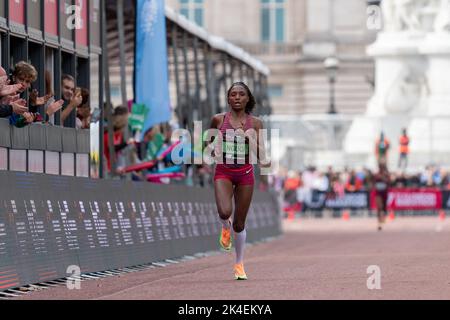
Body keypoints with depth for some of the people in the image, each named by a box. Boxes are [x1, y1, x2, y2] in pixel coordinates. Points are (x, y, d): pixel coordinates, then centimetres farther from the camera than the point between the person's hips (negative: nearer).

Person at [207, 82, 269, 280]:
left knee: (239, 223, 6)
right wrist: (211, 147, 4)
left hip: (245, 173, 1)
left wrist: (252, 139, -19)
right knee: (224, 212, -26)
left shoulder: (255, 123, 0)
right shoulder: (219, 120, 1)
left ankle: (239, 264, 24)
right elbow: (209, 141, 20)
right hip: (223, 172, -1)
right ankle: (225, 227, 13)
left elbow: (260, 155, -4)